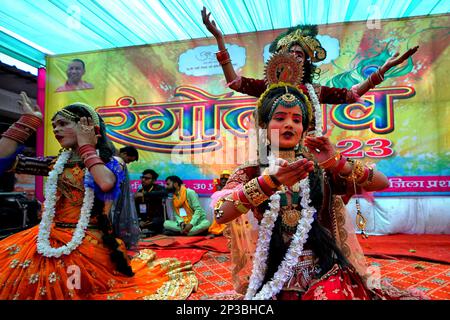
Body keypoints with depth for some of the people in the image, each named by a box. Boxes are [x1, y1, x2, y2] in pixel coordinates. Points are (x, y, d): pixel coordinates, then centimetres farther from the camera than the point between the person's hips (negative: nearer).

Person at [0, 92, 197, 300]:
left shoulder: (108, 162, -5)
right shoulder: (58, 163, 10)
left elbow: (106, 184, -30)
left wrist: (86, 147, -14)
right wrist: (29, 120, 5)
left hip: (88, 243, -5)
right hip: (51, 239, 5)